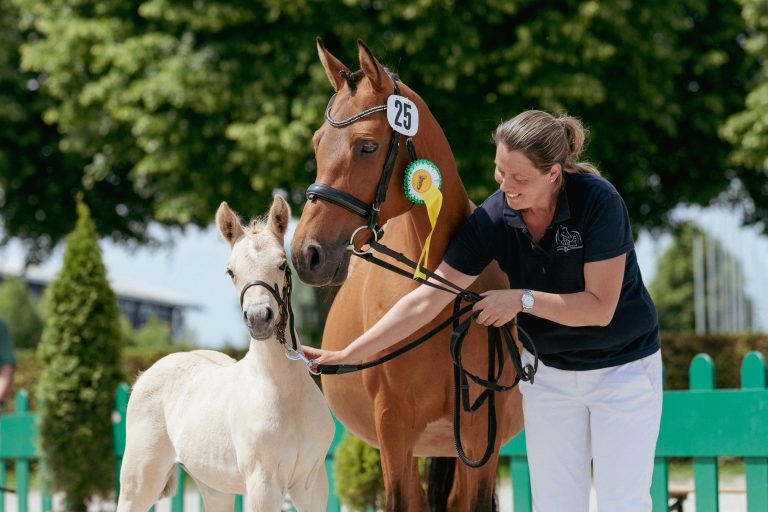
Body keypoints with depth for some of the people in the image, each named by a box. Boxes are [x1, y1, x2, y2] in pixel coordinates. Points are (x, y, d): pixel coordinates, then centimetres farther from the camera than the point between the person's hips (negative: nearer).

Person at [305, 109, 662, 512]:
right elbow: (427, 300, -13)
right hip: (548, 370, 3)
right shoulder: (493, 218, -14)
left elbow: (599, 307, -22)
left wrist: (521, 299, -26)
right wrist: (349, 354, -17)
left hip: (622, 369, -3)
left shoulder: (599, 201, -24)